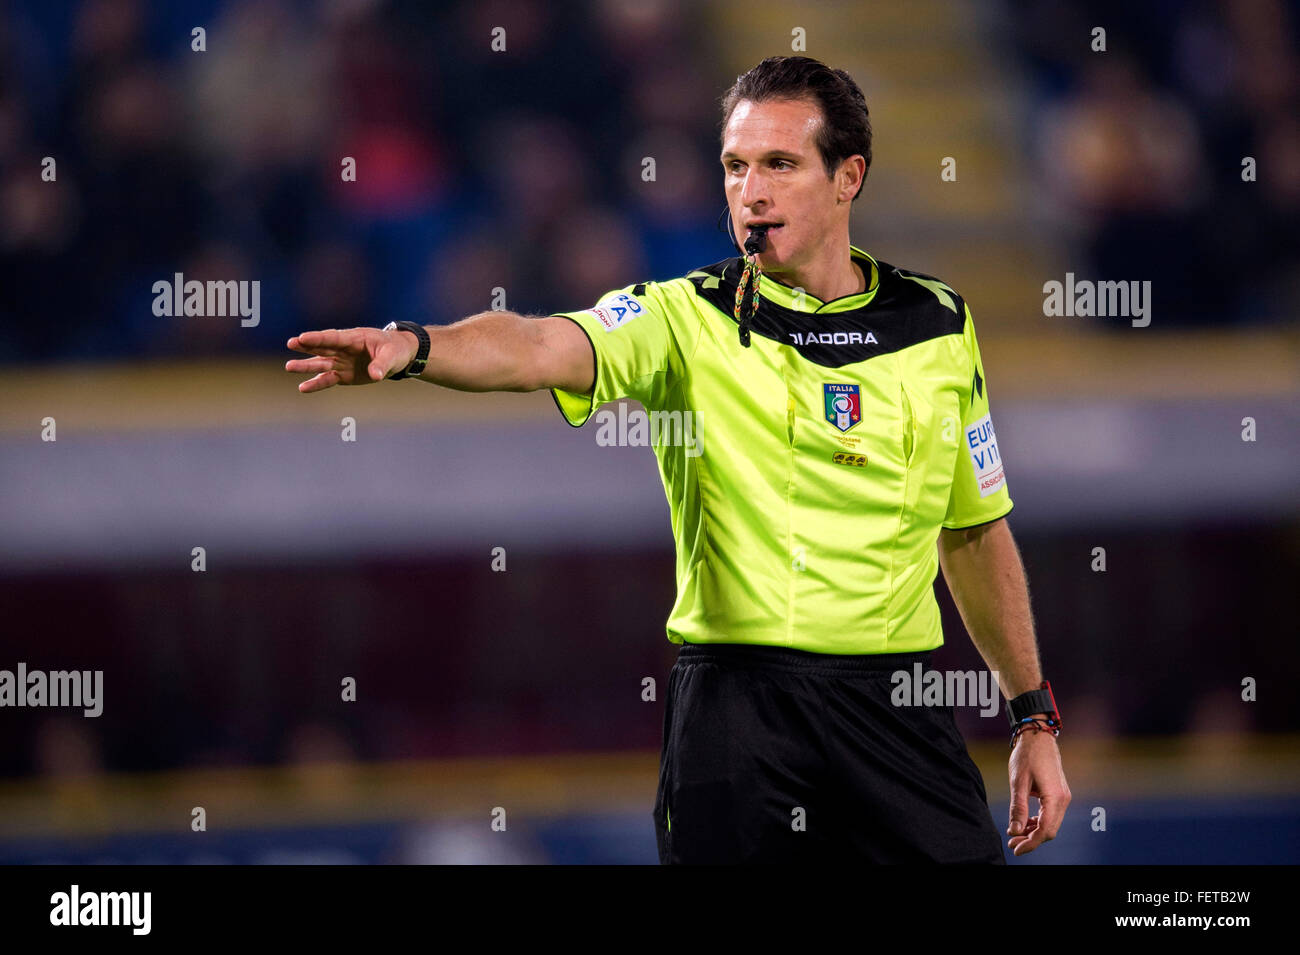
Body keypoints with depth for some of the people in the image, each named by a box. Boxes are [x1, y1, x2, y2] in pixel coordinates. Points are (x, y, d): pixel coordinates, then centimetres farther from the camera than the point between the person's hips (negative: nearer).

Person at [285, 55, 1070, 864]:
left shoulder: (939, 325, 8)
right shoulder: (689, 319, -1)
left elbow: (977, 531, 16)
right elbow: (538, 349, -20)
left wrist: (1035, 718, 15)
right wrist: (413, 347, -41)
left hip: (896, 703, 2)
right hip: (735, 699, -2)